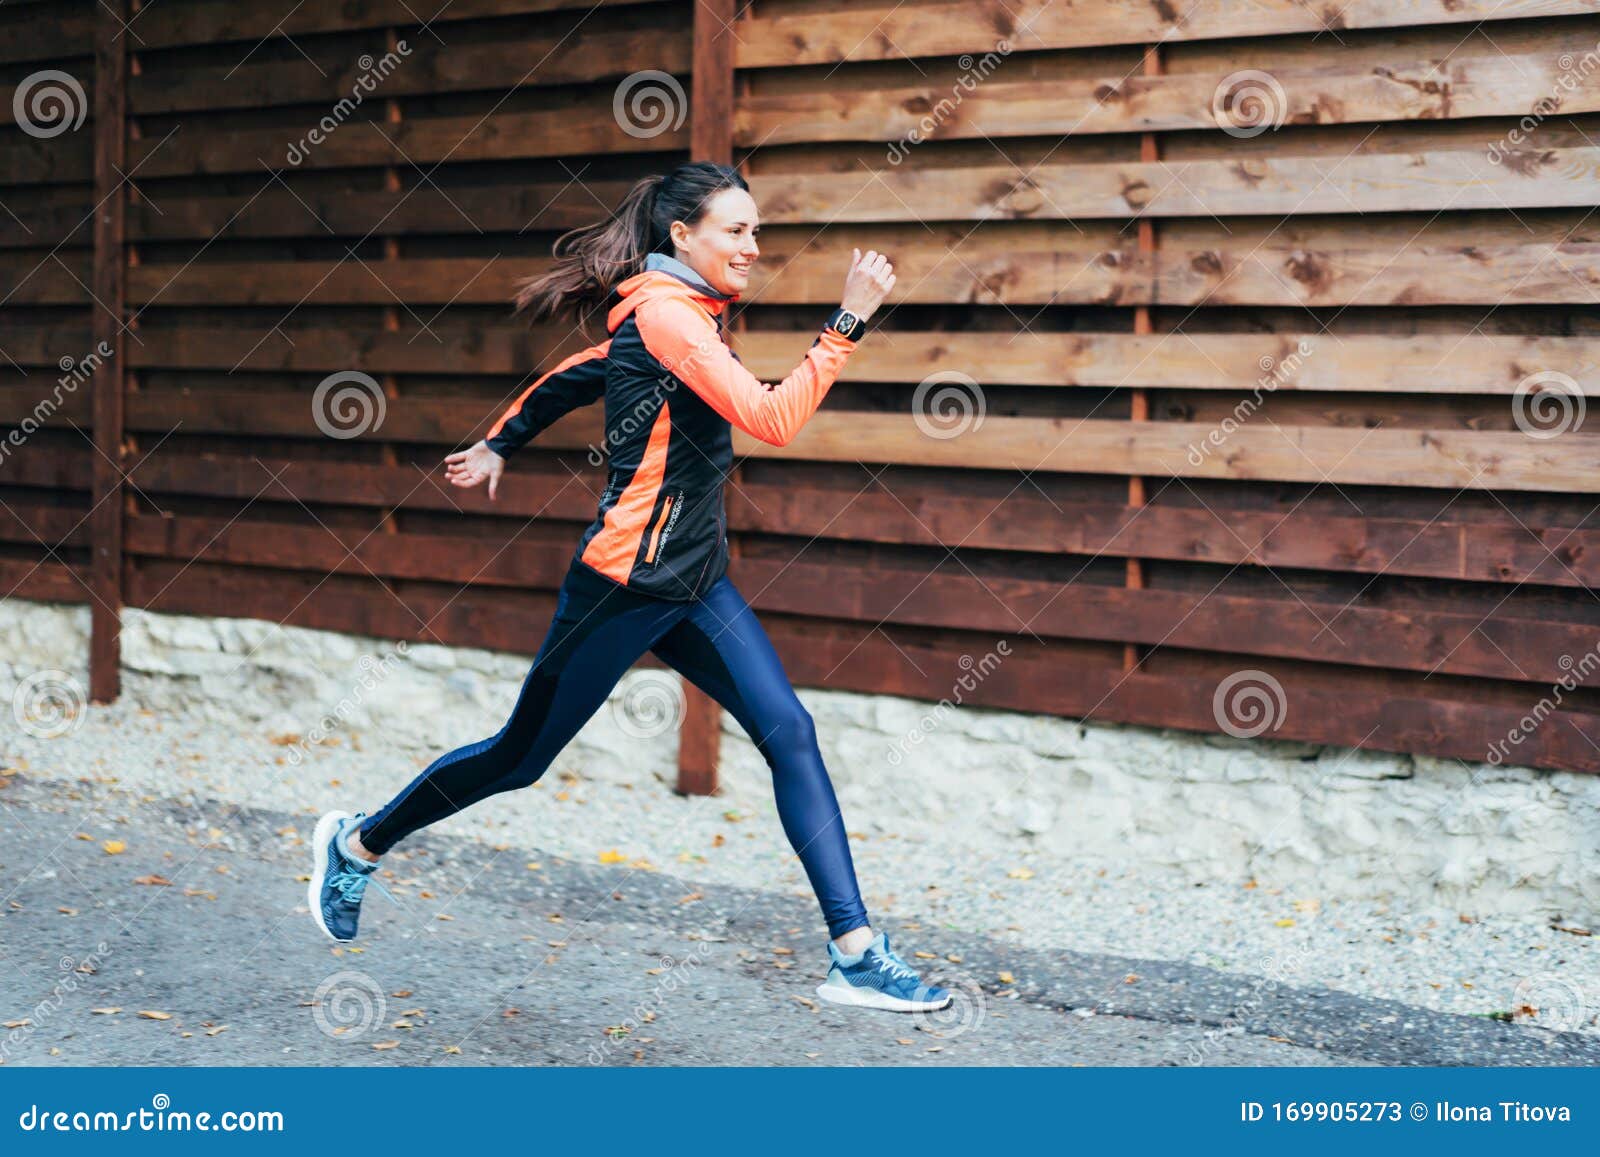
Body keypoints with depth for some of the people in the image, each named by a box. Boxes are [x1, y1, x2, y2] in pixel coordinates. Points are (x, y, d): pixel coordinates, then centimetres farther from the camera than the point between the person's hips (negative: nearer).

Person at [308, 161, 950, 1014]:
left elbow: (575, 375, 24)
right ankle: (358, 843, 32)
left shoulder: (682, 316, 12)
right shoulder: (664, 311, -17)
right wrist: (848, 321, -24)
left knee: (790, 734, -6)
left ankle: (855, 956, -6)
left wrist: (499, 443, 33)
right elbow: (770, 419, -27)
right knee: (520, 756, 8)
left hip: (694, 583, 9)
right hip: (627, 581, -9)